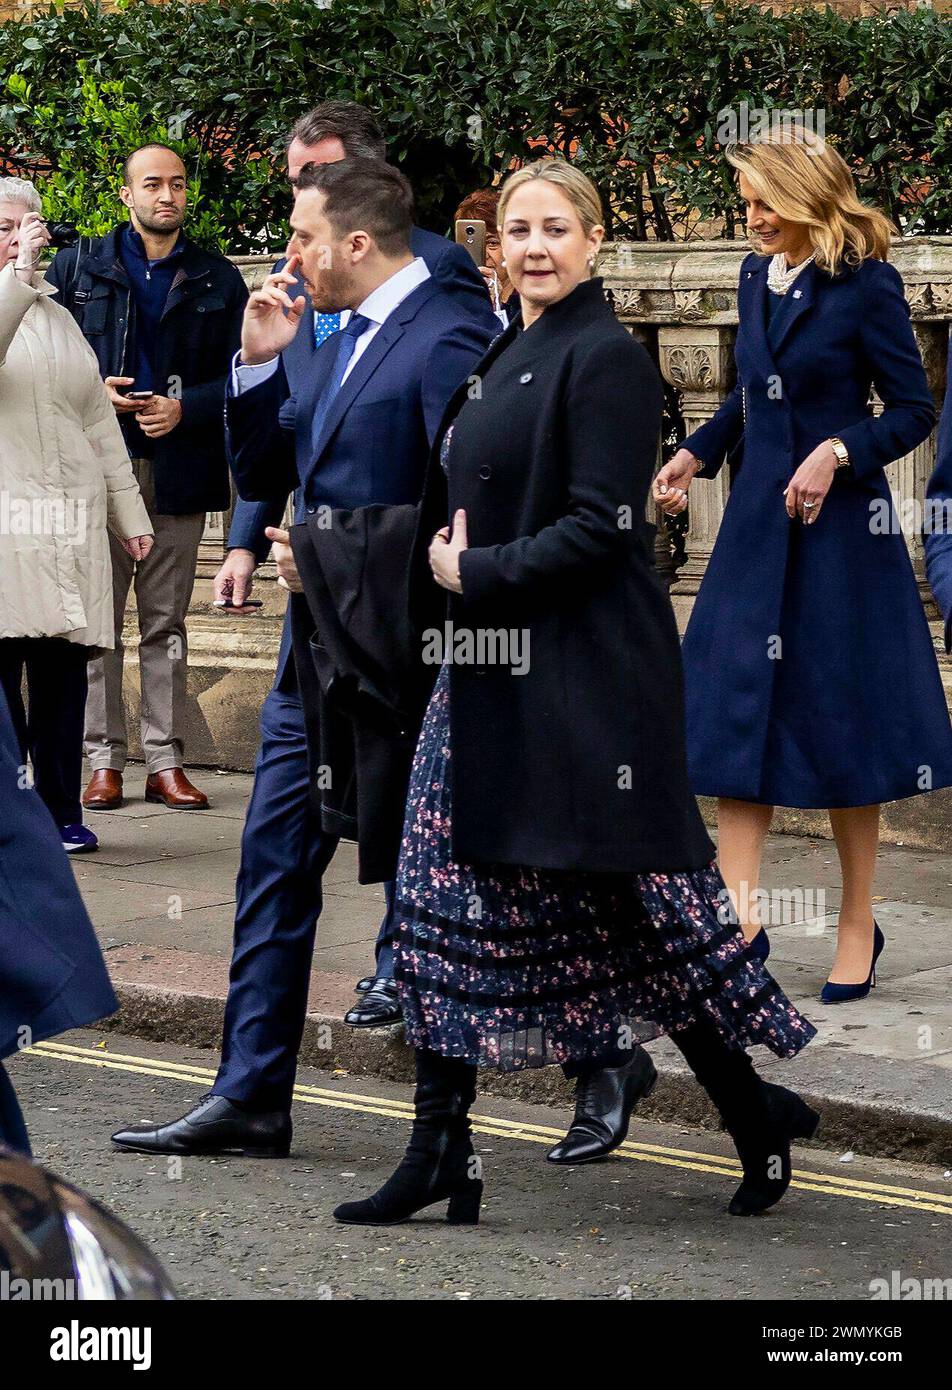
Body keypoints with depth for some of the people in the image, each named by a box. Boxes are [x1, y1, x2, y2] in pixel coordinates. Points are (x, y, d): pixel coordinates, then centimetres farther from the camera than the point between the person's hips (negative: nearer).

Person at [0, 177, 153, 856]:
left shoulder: (58, 316, 24)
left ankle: (62, 812, 5)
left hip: (72, 518, 5)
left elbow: (98, 420, 24)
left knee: (64, 670, 1)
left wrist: (129, 512, 20)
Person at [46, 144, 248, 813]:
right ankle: (104, 760, 4)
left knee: (167, 624, 5)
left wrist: (185, 409, -11)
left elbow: (239, 377, 5)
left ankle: (166, 761, 8)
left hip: (179, 472, 1)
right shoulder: (76, 268, 8)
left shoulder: (218, 279, 10)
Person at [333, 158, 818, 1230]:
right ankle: (440, 1153, 8)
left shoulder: (607, 359, -10)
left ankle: (756, 1113, 14)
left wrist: (476, 573, -13)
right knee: (443, 898, 4)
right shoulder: (501, 359, 16)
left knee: (636, 906, -3)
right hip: (490, 670, 9)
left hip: (582, 677, -9)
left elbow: (600, 528, -17)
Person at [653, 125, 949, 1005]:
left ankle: (858, 924, 15)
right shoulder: (757, 280, 9)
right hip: (758, 521, 6)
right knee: (734, 710, -3)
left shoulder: (864, 285, -10)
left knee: (838, 721, 2)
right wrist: (698, 454, 13)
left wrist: (838, 452, -21)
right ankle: (741, 922, -2)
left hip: (839, 527, -6)